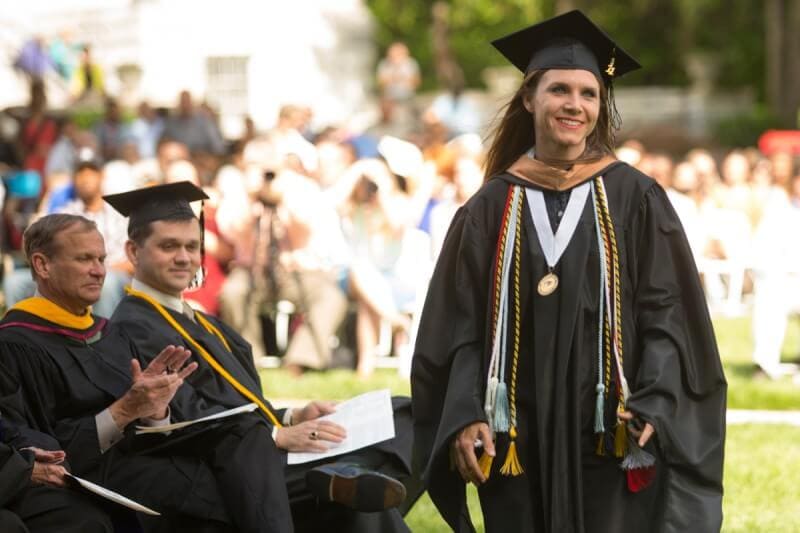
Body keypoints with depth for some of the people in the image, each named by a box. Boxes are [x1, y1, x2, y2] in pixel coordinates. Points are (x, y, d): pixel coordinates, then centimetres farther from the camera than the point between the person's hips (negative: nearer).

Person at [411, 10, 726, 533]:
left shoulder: (634, 198, 2)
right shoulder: (492, 208, 5)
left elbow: (668, 312, -1)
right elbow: (460, 325, 4)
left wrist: (655, 406, -15)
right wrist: (465, 416, -9)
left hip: (611, 438, -1)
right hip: (520, 442, 1)